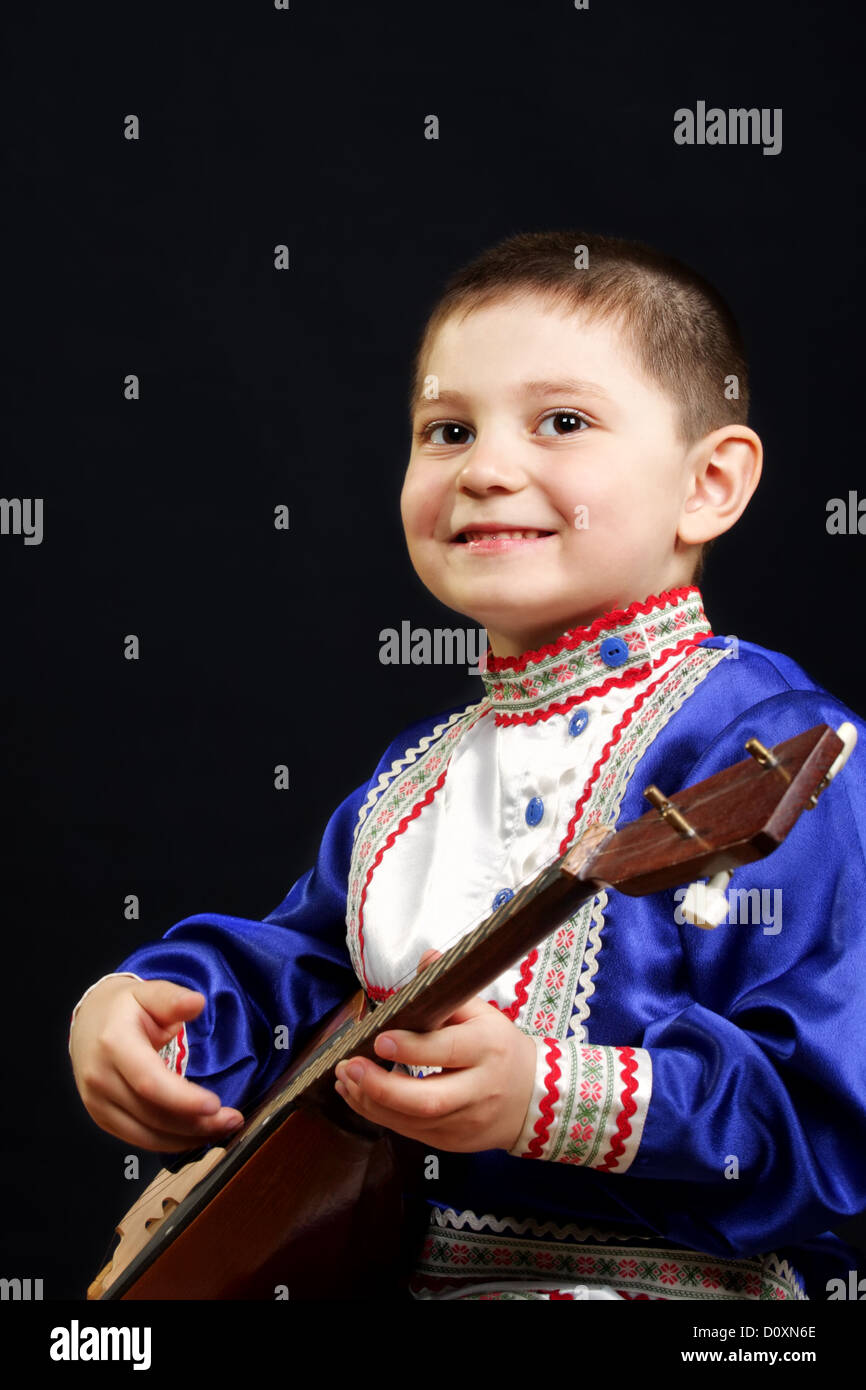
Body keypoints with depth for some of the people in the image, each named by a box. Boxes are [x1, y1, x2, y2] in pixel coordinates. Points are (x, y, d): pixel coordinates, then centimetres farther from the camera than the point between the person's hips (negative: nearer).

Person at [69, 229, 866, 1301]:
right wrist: (138, 1005, 3)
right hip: (383, 1262, 6)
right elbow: (302, 967, 23)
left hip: (652, 1274, -6)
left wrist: (545, 1099, -27)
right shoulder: (413, 779, 15)